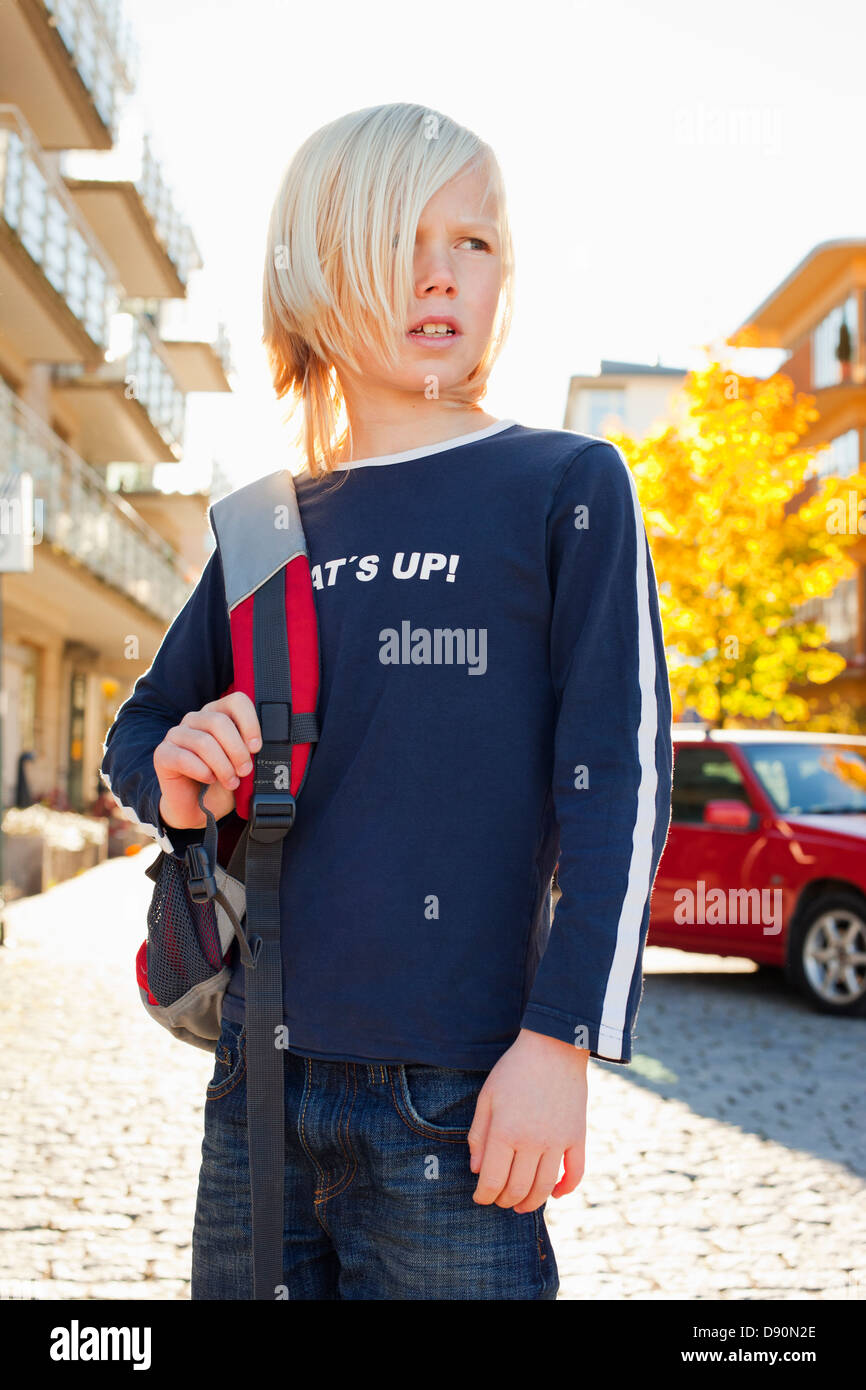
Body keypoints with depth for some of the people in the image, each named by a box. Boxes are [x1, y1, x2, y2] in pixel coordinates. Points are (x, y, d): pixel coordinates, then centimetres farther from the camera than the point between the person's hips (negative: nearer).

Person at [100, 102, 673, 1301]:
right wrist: (176, 784, -3)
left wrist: (560, 1041, -13)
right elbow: (139, 728, 20)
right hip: (259, 1079, 4)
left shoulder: (566, 488, -2)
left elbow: (618, 783, -7)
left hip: (452, 1097, -4)